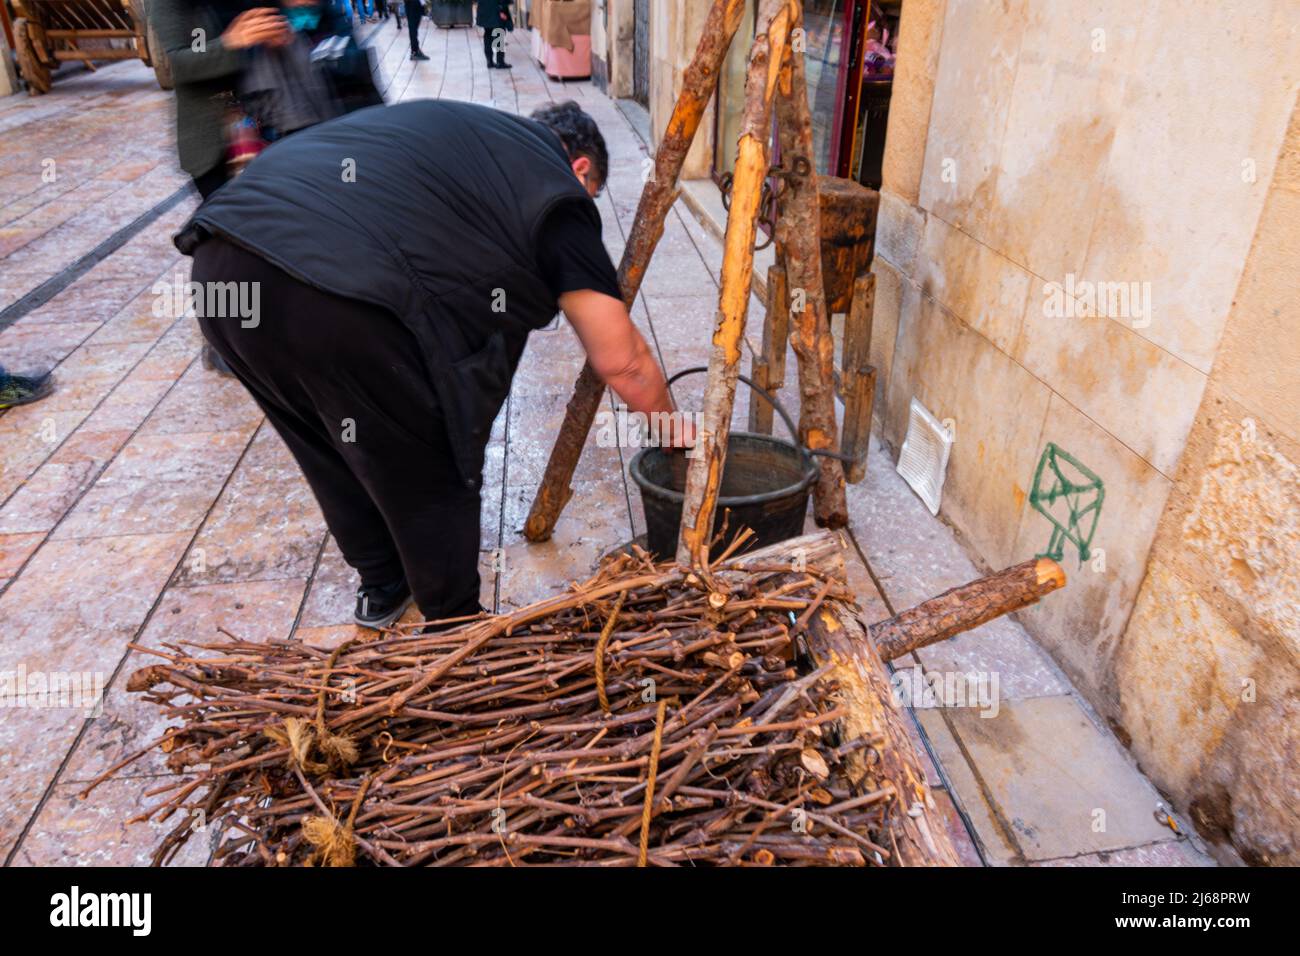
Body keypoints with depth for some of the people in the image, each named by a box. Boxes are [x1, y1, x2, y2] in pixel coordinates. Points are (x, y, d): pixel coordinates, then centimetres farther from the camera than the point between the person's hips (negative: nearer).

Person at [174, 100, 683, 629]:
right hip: (337, 297, -8)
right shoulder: (556, 190, 10)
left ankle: (380, 585, 47)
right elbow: (621, 361, 10)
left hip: (222, 257, 9)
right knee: (430, 478, 13)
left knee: (334, 455, 27)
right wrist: (673, 427, 26)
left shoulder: (461, 129, 30)